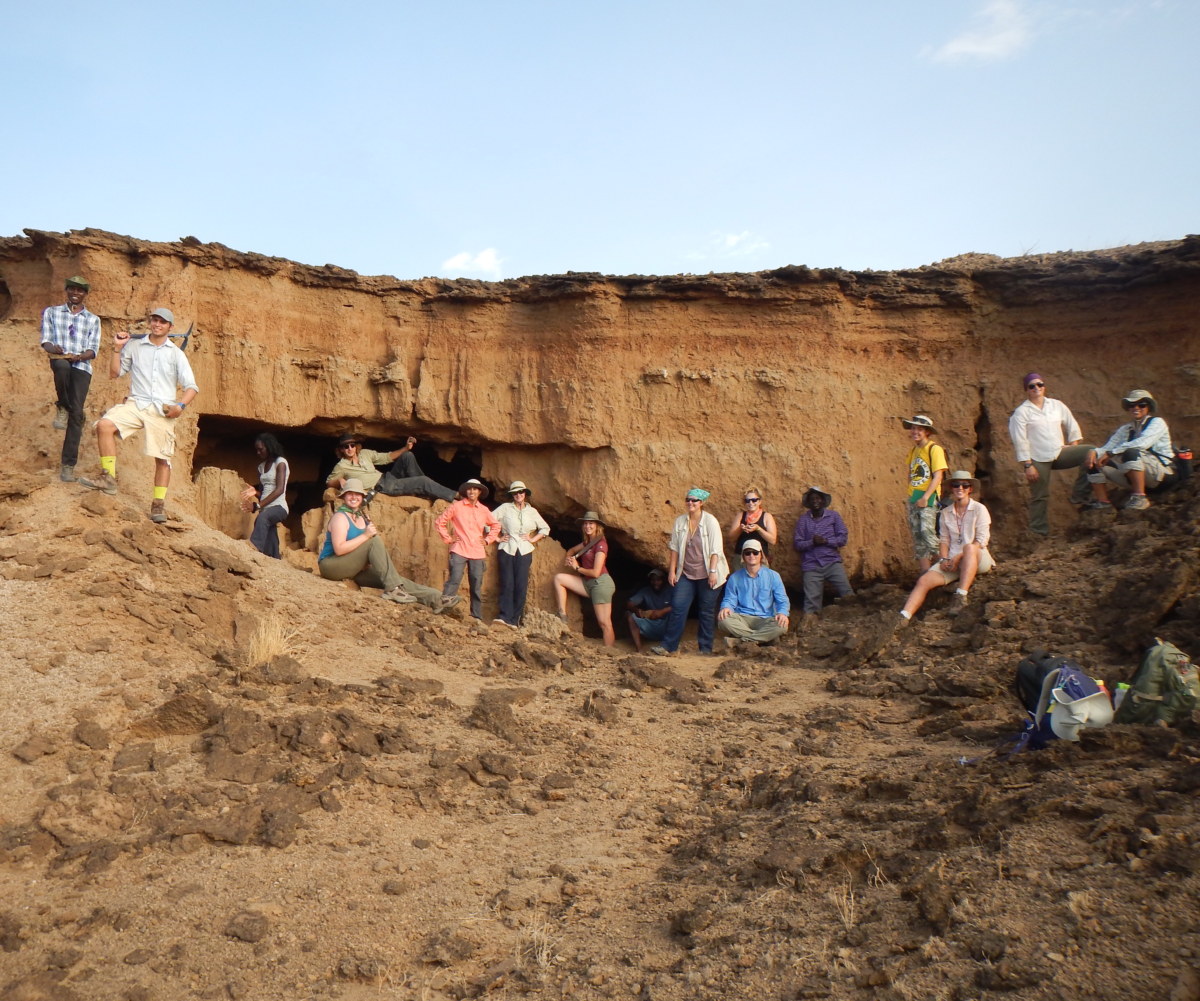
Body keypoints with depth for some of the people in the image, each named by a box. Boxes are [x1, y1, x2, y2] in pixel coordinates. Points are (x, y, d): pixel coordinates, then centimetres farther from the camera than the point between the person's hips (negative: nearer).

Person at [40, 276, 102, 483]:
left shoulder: (93, 320, 16)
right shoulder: (51, 312, 16)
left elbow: (93, 350, 8)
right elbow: (45, 340, 8)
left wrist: (79, 356, -14)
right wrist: (53, 348, -16)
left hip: (82, 366, 1)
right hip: (60, 360, -1)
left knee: (76, 413, -10)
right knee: (62, 365, -40)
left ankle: (68, 464, -6)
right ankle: (62, 408, -12)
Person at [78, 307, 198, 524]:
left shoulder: (176, 354, 8)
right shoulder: (134, 347, 11)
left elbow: (191, 387, 3)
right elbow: (114, 374, 13)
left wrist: (181, 405, -14)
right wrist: (117, 349, 3)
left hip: (162, 410, -1)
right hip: (136, 403, 1)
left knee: (162, 457, -2)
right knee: (104, 425, -23)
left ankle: (159, 504, 7)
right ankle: (108, 478, -17)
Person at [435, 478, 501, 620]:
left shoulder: (484, 510, 12)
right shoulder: (457, 506, 3)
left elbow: (496, 526, 26)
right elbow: (439, 522, 6)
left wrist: (488, 540, 14)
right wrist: (447, 538, 1)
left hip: (477, 552, 3)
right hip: (459, 551, -3)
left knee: (477, 586, 5)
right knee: (454, 580, -16)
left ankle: (477, 617, 12)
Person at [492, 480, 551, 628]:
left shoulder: (532, 511, 12)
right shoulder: (505, 508, 6)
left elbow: (545, 528, 18)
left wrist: (533, 539, 7)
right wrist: (497, 537, 1)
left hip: (524, 551, 1)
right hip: (506, 549, -1)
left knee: (521, 586, -5)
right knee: (507, 584, -8)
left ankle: (515, 619, -2)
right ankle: (505, 616, -9)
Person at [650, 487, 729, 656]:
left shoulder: (710, 521, -7)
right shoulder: (680, 521, 4)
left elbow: (715, 550, -10)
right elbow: (675, 547, 7)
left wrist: (713, 571, -16)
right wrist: (672, 571, 4)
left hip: (706, 575, -3)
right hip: (686, 574, 3)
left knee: (706, 612, 4)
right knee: (678, 608, -4)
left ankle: (706, 649, 13)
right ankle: (667, 646, -3)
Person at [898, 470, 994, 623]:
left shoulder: (979, 509, -1)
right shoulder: (946, 513, 12)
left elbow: (981, 541, -9)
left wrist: (958, 556, -17)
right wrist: (944, 559, -7)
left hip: (977, 559, -4)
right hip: (952, 561, 4)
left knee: (969, 547, -39)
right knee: (924, 580, -20)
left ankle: (961, 597, -39)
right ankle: (903, 618, -36)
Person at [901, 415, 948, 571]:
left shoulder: (935, 449, -7)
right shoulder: (913, 450, 14)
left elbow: (937, 477, -13)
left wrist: (925, 497, -18)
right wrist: (911, 494, 10)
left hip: (929, 498, -7)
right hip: (913, 498, 7)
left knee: (927, 531, -18)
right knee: (917, 535, 5)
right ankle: (925, 572, 9)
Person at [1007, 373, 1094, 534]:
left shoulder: (1057, 405, 10)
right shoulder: (1021, 412, -3)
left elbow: (1072, 427, 18)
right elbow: (1020, 441, -7)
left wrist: (1074, 447, 7)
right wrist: (1028, 465, -11)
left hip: (1060, 452, 4)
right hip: (1038, 460, -4)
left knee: (1091, 452, -17)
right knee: (1039, 497, -2)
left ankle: (1079, 496, -10)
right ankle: (1038, 532, 10)